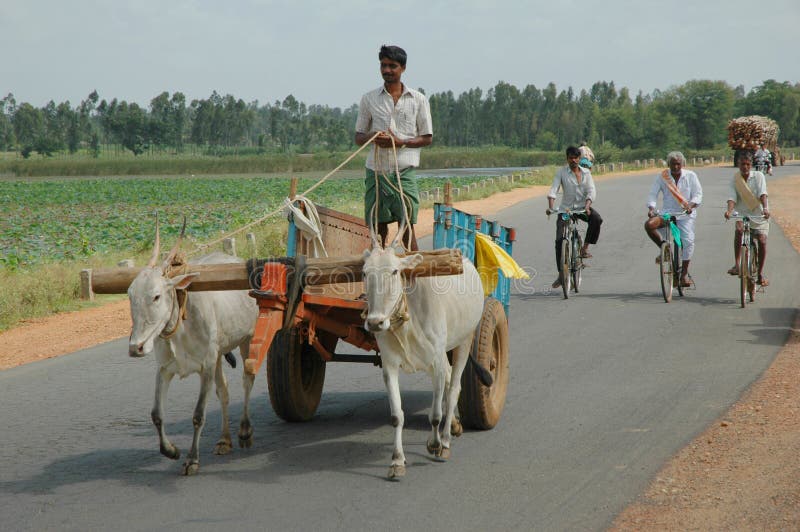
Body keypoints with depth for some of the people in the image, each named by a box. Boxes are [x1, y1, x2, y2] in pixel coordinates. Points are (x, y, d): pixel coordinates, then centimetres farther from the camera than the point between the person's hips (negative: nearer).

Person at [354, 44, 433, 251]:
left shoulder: (418, 100, 5)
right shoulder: (369, 99, 9)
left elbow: (427, 138, 7)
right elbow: (359, 137, 11)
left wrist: (401, 142, -11)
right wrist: (373, 138, -13)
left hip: (404, 171, -2)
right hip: (376, 170, 2)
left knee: (407, 226, -6)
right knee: (378, 228, 3)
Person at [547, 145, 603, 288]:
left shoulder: (586, 173, 4)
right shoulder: (561, 172, -1)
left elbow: (591, 191, -6)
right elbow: (553, 189, -11)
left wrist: (587, 206, -25)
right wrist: (550, 206, -28)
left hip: (582, 207, 1)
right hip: (566, 208, -1)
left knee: (597, 219, -31)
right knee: (559, 240, -12)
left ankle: (585, 247, -13)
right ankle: (561, 273, -2)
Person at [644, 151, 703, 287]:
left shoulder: (690, 176, 2)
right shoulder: (662, 177, 2)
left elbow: (698, 194, -2)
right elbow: (653, 193, -2)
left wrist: (691, 205, -23)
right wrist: (651, 208, -22)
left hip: (686, 214, -1)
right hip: (667, 212, 1)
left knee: (688, 239, -16)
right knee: (649, 225, -25)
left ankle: (684, 273, -2)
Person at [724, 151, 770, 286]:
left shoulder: (758, 176, -3)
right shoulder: (735, 179, 0)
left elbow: (762, 193, -16)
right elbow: (732, 197, -11)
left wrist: (765, 208, -33)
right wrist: (729, 210, -31)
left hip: (759, 215, 0)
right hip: (742, 215, 0)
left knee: (762, 241, -12)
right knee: (739, 230, -31)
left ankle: (760, 273, 7)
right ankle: (736, 265, -26)